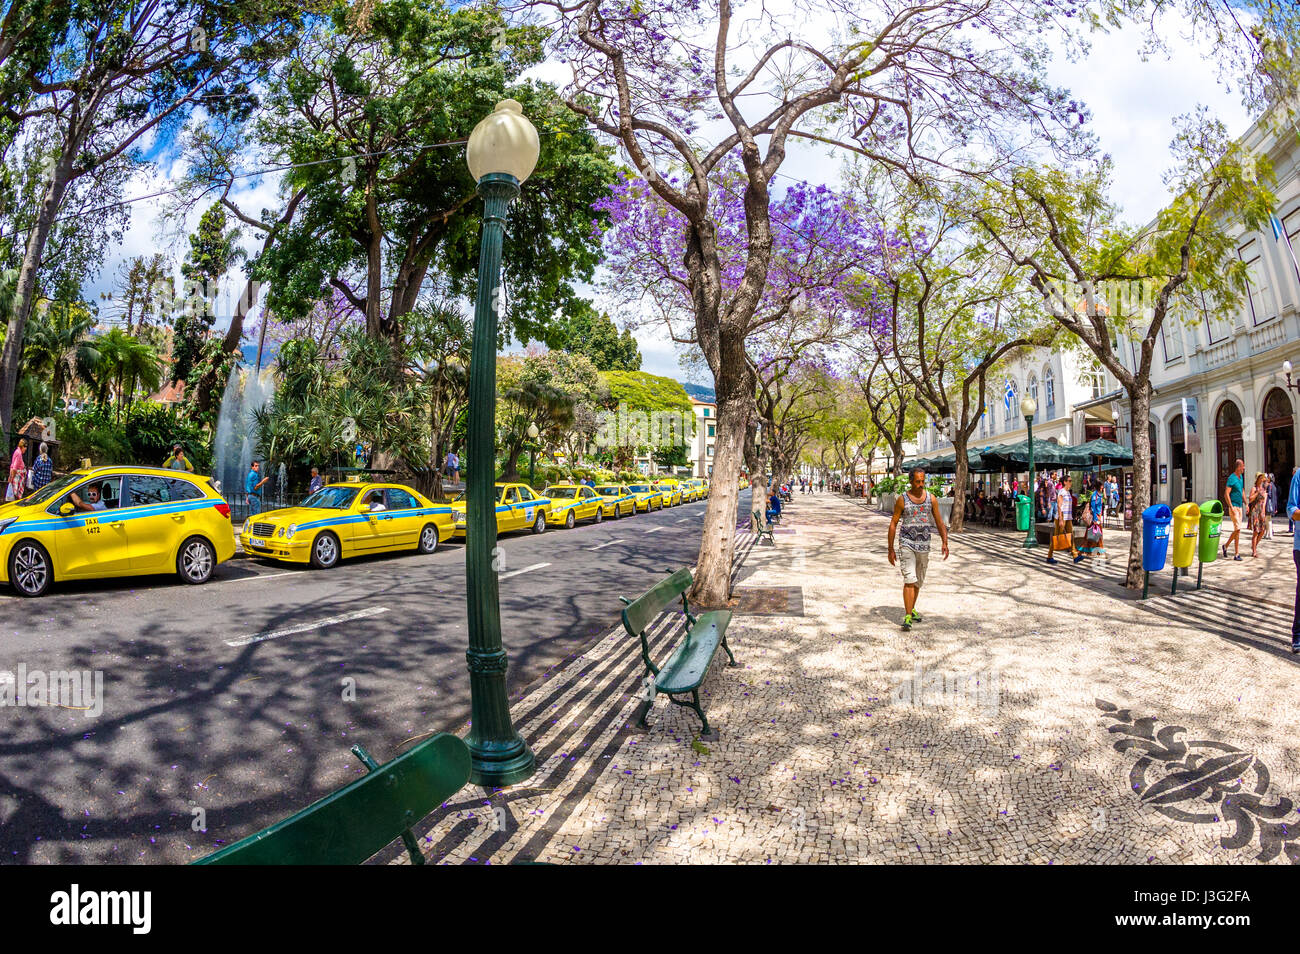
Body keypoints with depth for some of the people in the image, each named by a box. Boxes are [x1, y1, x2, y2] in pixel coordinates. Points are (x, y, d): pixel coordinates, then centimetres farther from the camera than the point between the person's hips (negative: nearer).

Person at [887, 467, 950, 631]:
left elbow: (939, 522, 8)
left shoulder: (931, 498, 3)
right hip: (907, 543, -4)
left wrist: (945, 542, -4)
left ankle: (912, 609, 35)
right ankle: (907, 617, -14)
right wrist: (890, 549, -3)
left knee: (918, 581, 15)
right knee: (909, 579, -15)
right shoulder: (902, 499, -6)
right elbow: (893, 524, -2)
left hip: (924, 545, 4)